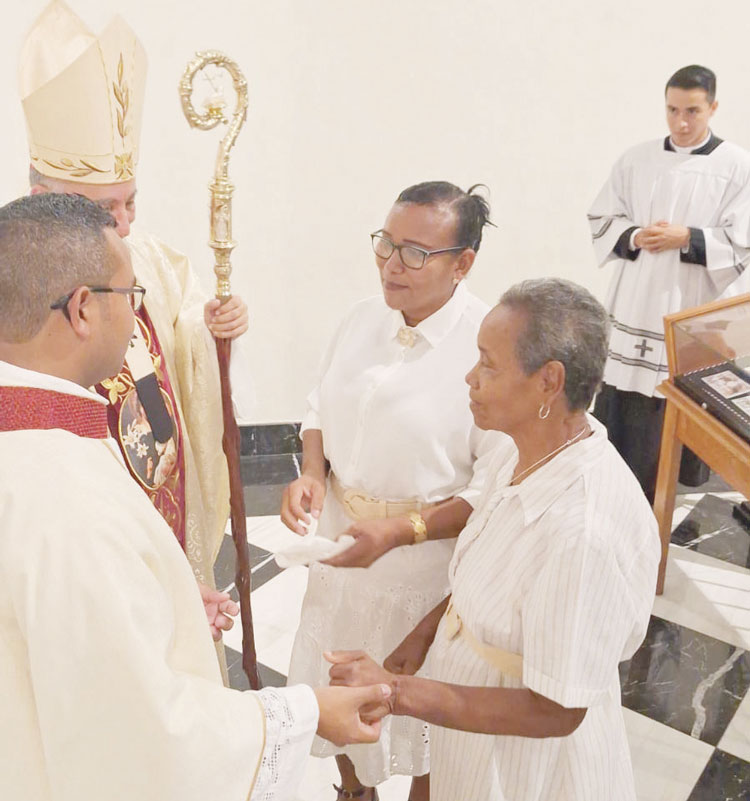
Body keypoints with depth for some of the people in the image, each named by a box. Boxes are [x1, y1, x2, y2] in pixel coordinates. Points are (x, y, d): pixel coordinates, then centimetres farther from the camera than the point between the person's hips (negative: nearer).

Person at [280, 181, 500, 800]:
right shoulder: (363, 319, -3)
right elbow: (321, 408, 11)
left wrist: (402, 531, -27)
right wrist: (312, 475, -7)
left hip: (428, 561, -6)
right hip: (343, 542, 6)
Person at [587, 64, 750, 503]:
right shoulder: (637, 159, 6)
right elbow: (602, 219, 9)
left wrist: (688, 239, -20)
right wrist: (634, 237, -11)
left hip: (697, 315, -3)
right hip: (635, 308, 3)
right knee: (621, 410, 9)